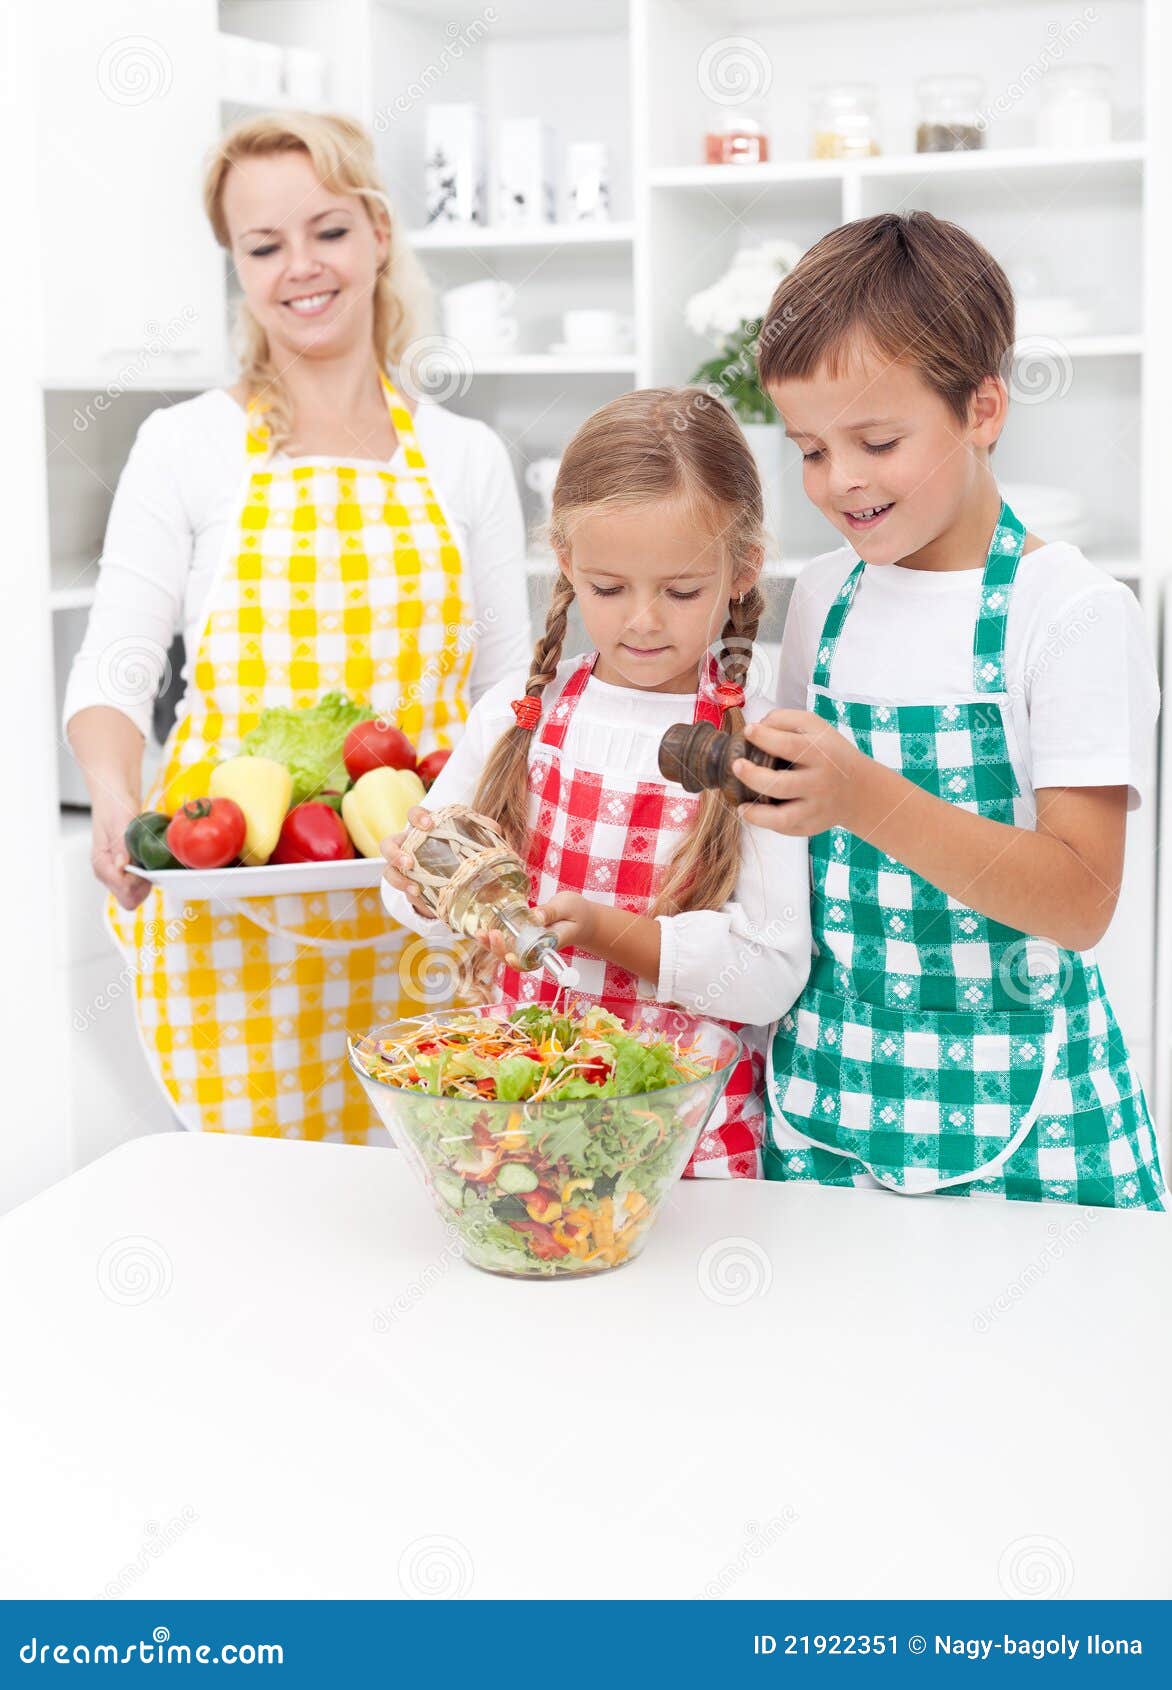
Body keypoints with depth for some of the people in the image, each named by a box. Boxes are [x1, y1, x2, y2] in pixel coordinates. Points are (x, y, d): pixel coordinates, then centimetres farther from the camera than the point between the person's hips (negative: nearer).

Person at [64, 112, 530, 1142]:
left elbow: (508, 686, 11)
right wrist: (117, 802, -19)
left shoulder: (465, 458, 9)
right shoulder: (186, 449, 4)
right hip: (231, 921, -1)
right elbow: (112, 672, 1)